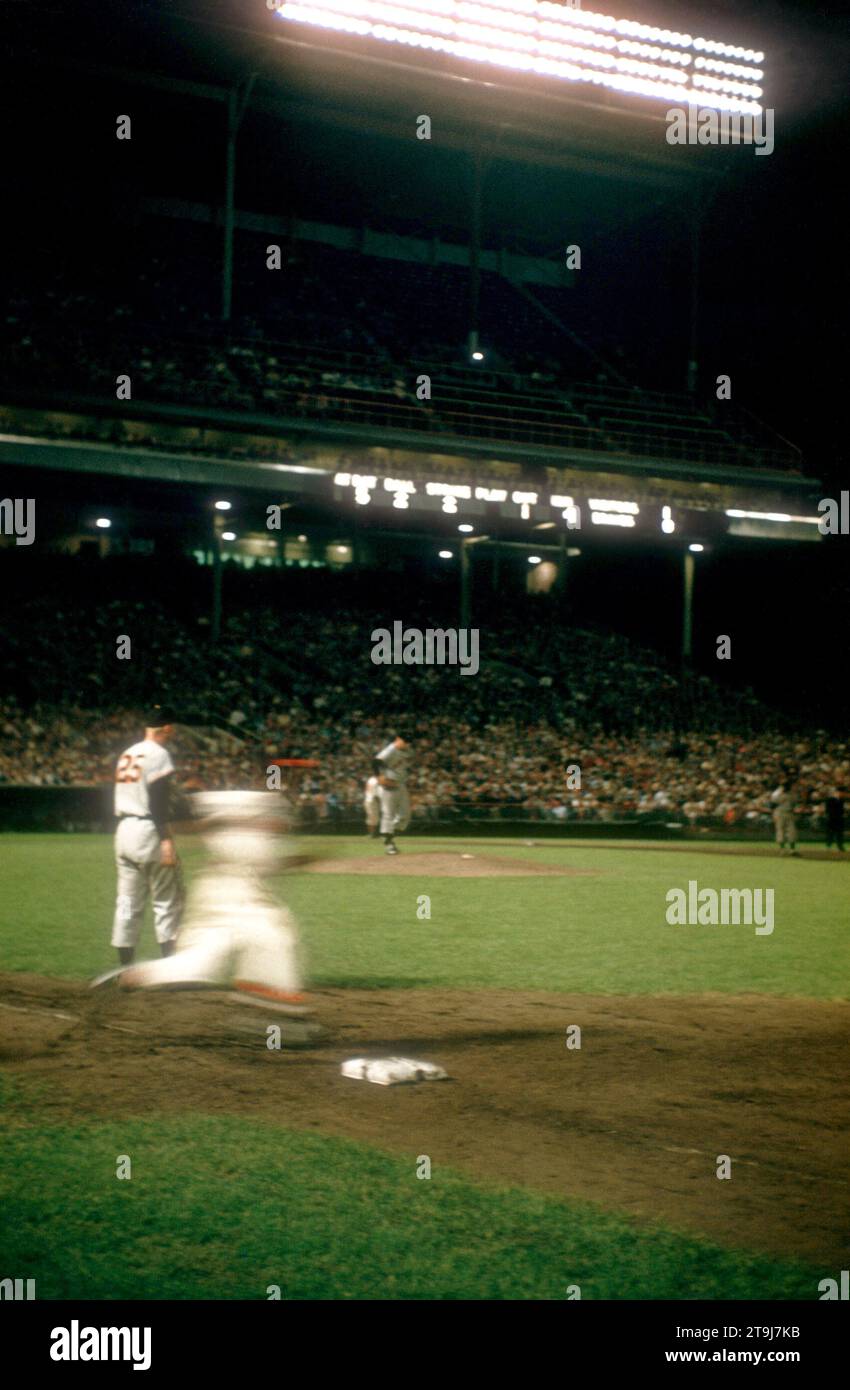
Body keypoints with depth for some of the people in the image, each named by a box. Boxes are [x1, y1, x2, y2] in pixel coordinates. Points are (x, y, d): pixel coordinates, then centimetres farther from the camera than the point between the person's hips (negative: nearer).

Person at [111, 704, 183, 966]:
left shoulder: (127, 754, 16)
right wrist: (166, 839, -21)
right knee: (168, 899, 0)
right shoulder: (158, 754, -9)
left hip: (124, 828, 8)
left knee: (128, 902, 9)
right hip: (149, 830, -8)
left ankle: (126, 967, 10)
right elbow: (157, 799, -18)